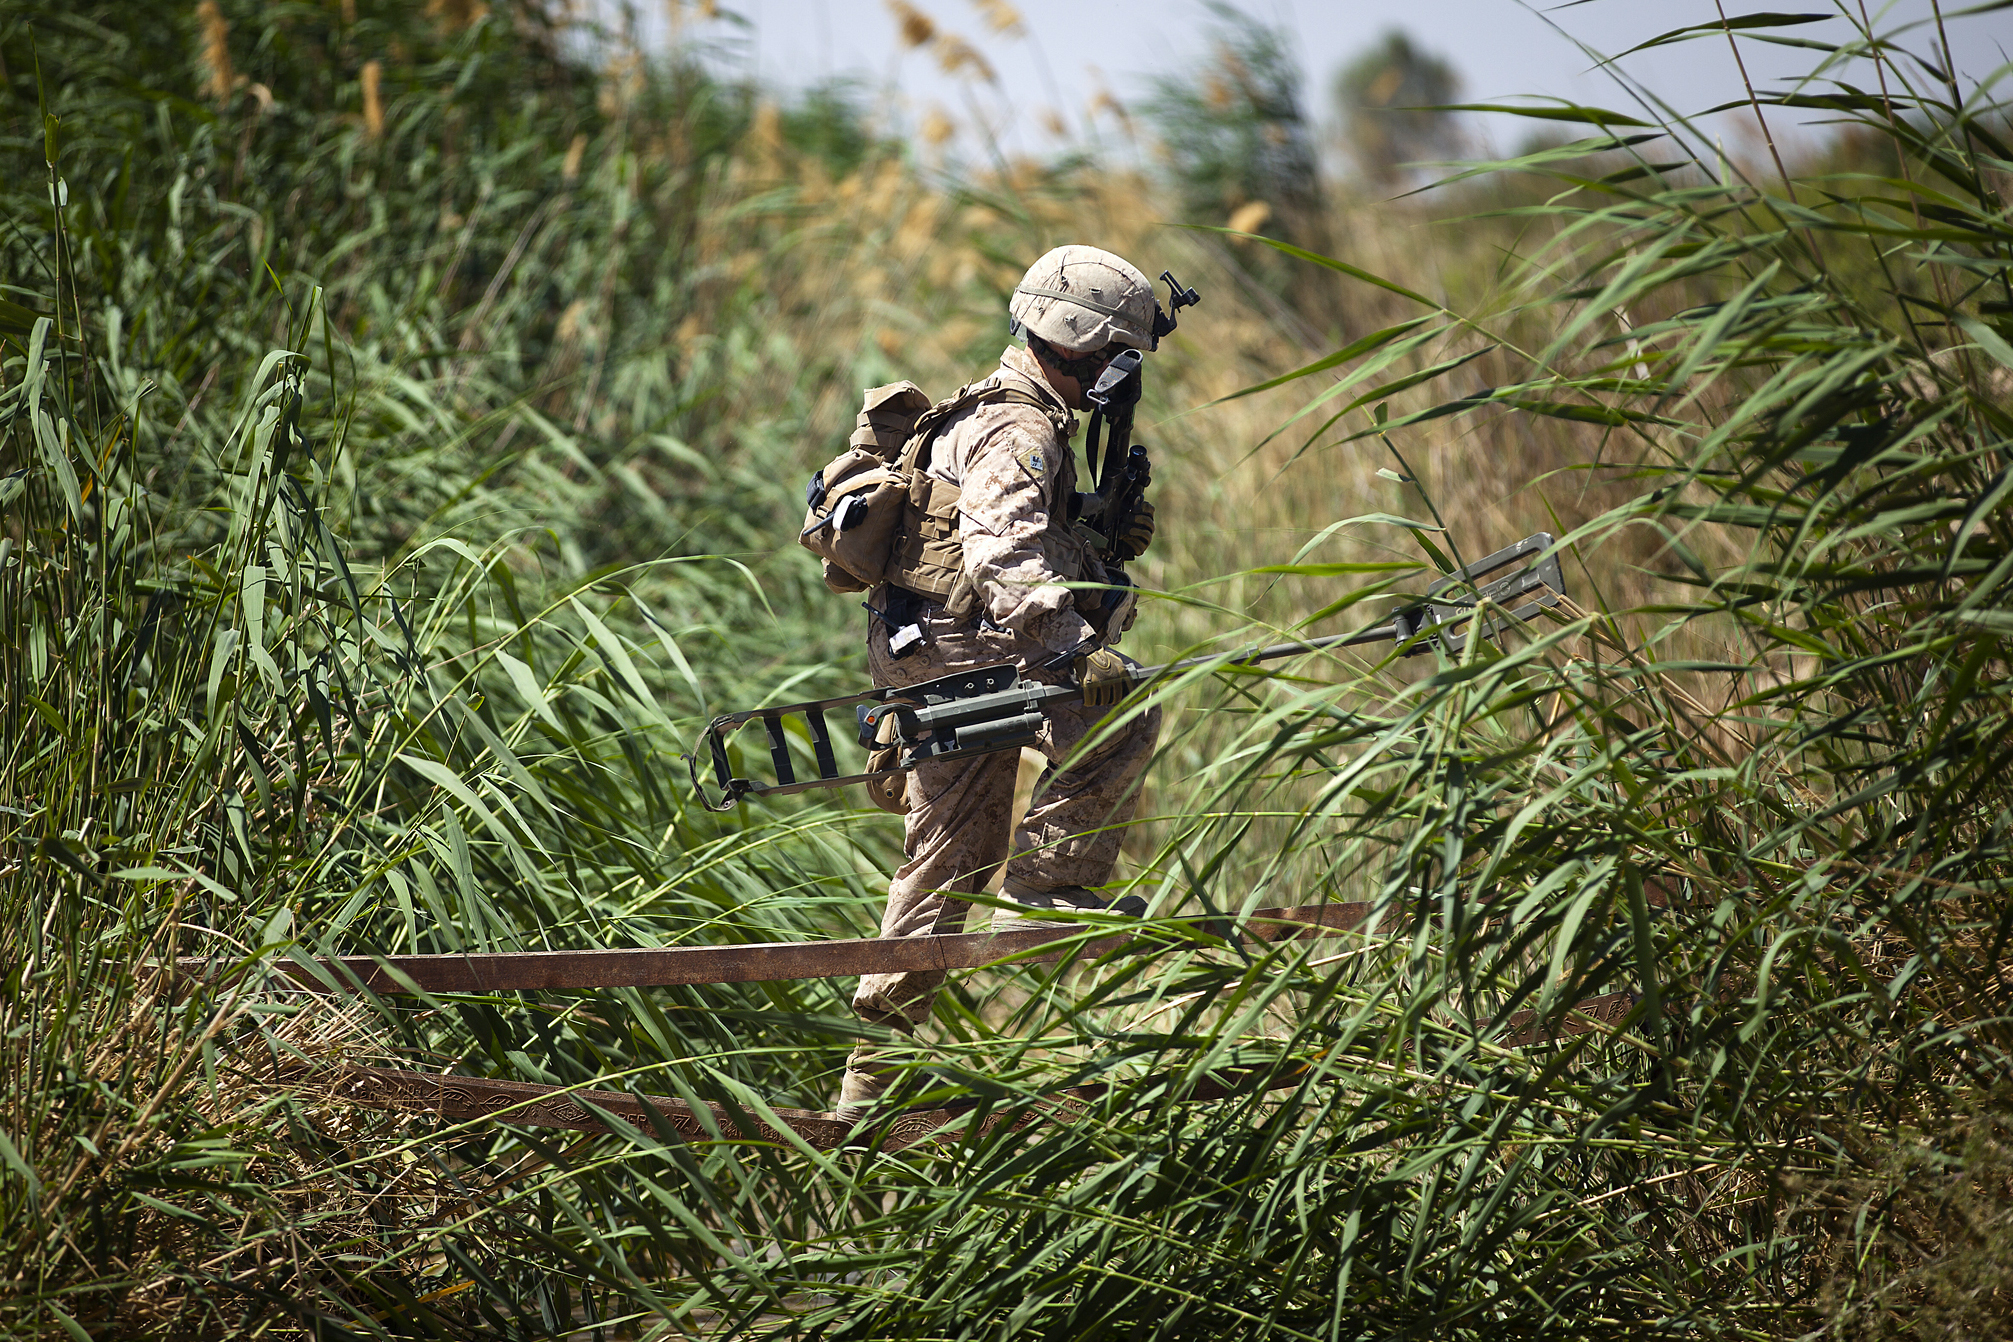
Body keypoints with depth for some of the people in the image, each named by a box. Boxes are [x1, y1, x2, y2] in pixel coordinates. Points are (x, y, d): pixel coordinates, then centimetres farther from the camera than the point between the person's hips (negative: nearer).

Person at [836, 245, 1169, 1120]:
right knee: (1123, 710, -21)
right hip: (949, 645, -11)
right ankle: (1047, 887, -15)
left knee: (952, 865, 13)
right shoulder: (1017, 431, -13)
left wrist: (1111, 535, 11)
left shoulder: (1020, 416, 22)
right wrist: (1071, 648, -39)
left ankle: (872, 1080, 16)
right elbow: (1001, 554, -29)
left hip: (930, 659, 11)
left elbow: (1041, 546, 30)